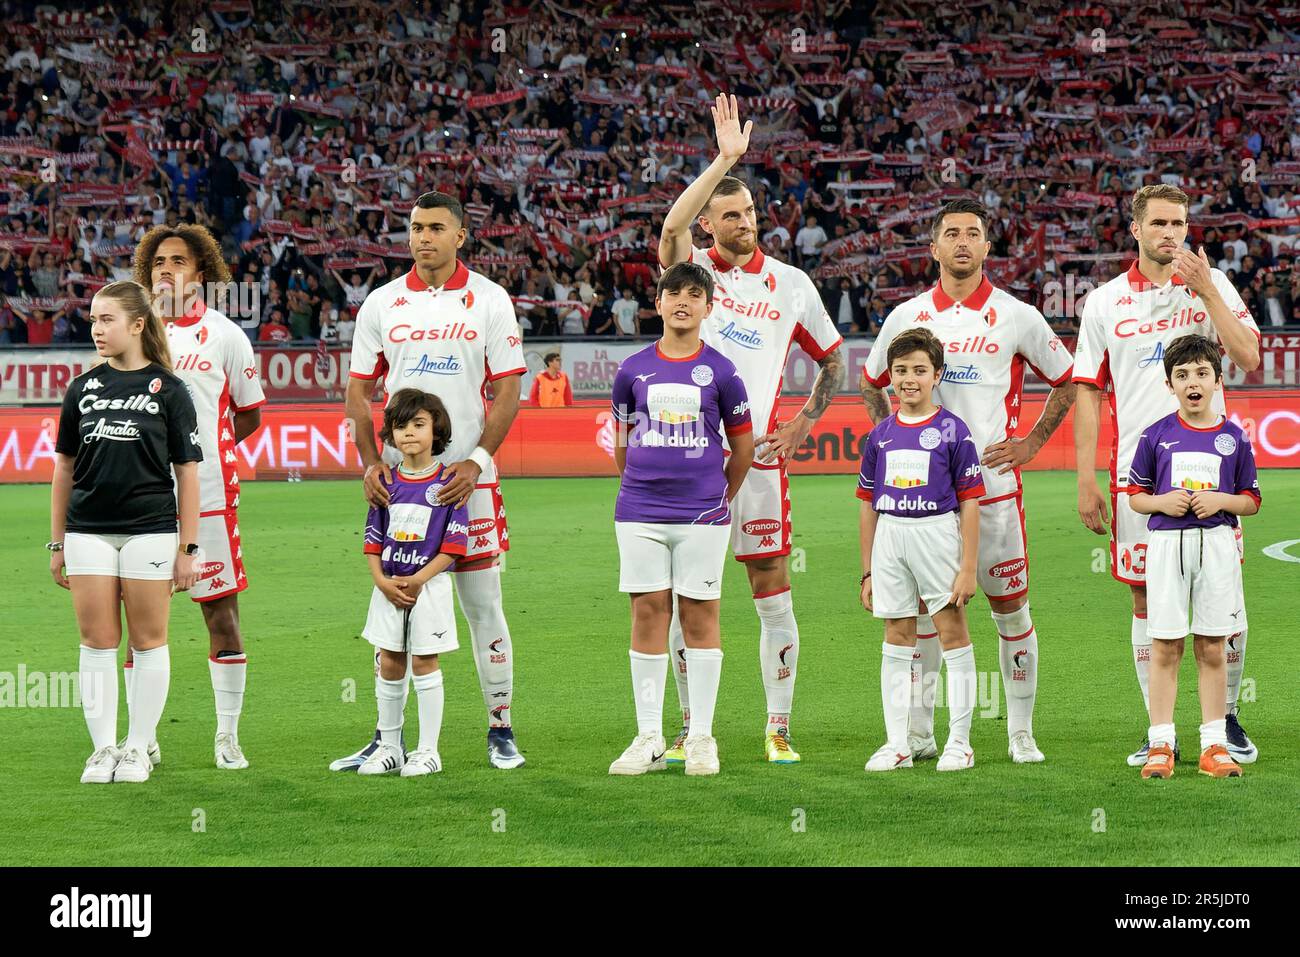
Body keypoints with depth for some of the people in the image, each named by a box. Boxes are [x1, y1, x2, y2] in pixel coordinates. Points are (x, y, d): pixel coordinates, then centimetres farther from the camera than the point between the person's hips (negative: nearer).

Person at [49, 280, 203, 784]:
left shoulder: (168, 390, -1)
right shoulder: (83, 389, 8)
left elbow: (187, 472, 0)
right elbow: (65, 467, 13)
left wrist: (188, 548, -3)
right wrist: (57, 544, 11)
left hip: (149, 530, -3)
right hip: (89, 531, 3)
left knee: (148, 642, 3)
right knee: (98, 643, 3)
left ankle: (138, 748, 12)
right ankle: (103, 749, 10)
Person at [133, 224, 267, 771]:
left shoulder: (223, 334, 4)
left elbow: (250, 413, 11)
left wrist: (206, 445, 3)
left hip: (209, 494, -2)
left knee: (221, 611, 0)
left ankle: (227, 735, 9)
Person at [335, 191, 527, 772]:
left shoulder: (489, 300, 1)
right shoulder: (382, 303, 7)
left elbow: (508, 390, -1)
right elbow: (359, 390, 10)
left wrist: (477, 461, -13)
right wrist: (370, 461, -4)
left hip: (467, 477, -2)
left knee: (483, 604, 1)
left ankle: (500, 729, 9)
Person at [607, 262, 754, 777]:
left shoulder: (720, 372, 1)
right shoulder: (632, 371, 6)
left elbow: (742, 447, 9)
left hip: (702, 515, -2)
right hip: (640, 515, 2)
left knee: (699, 615, 1)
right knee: (648, 613, 2)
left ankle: (701, 737, 7)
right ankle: (649, 738, 7)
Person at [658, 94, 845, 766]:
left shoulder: (789, 284, 6)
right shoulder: (694, 271, 1)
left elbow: (832, 360, 18)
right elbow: (672, 229, -22)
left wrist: (803, 426, 5)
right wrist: (725, 158, -26)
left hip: (758, 454, 1)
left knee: (773, 597, 0)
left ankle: (778, 729, 7)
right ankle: (691, 730, 14)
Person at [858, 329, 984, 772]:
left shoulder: (953, 431, -4)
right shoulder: (880, 435, 8)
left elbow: (969, 503, -4)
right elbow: (868, 506, 13)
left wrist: (968, 568, -8)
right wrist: (867, 572, 12)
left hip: (938, 533, -4)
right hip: (890, 537, 4)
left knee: (952, 631, -1)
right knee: (897, 637, 8)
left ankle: (959, 740, 6)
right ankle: (897, 743, 13)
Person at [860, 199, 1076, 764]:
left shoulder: (1016, 317, 1)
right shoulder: (907, 317, 6)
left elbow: (1067, 382, 11)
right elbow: (871, 383, 22)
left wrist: (1030, 444, 3)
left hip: (993, 483, -2)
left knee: (1010, 607, 1)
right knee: (920, 606, 4)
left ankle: (1021, 732, 10)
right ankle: (919, 731, 12)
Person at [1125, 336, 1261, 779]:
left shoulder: (1234, 438, 4)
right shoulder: (1156, 436, 2)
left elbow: (1251, 501, 8)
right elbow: (1135, 496, 8)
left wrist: (1221, 500, -11)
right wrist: (1162, 502, -11)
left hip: (1216, 542, 1)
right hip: (1166, 543, -1)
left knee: (1211, 648, 4)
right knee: (1165, 647, 0)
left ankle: (1214, 745, 9)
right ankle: (1160, 744, 5)